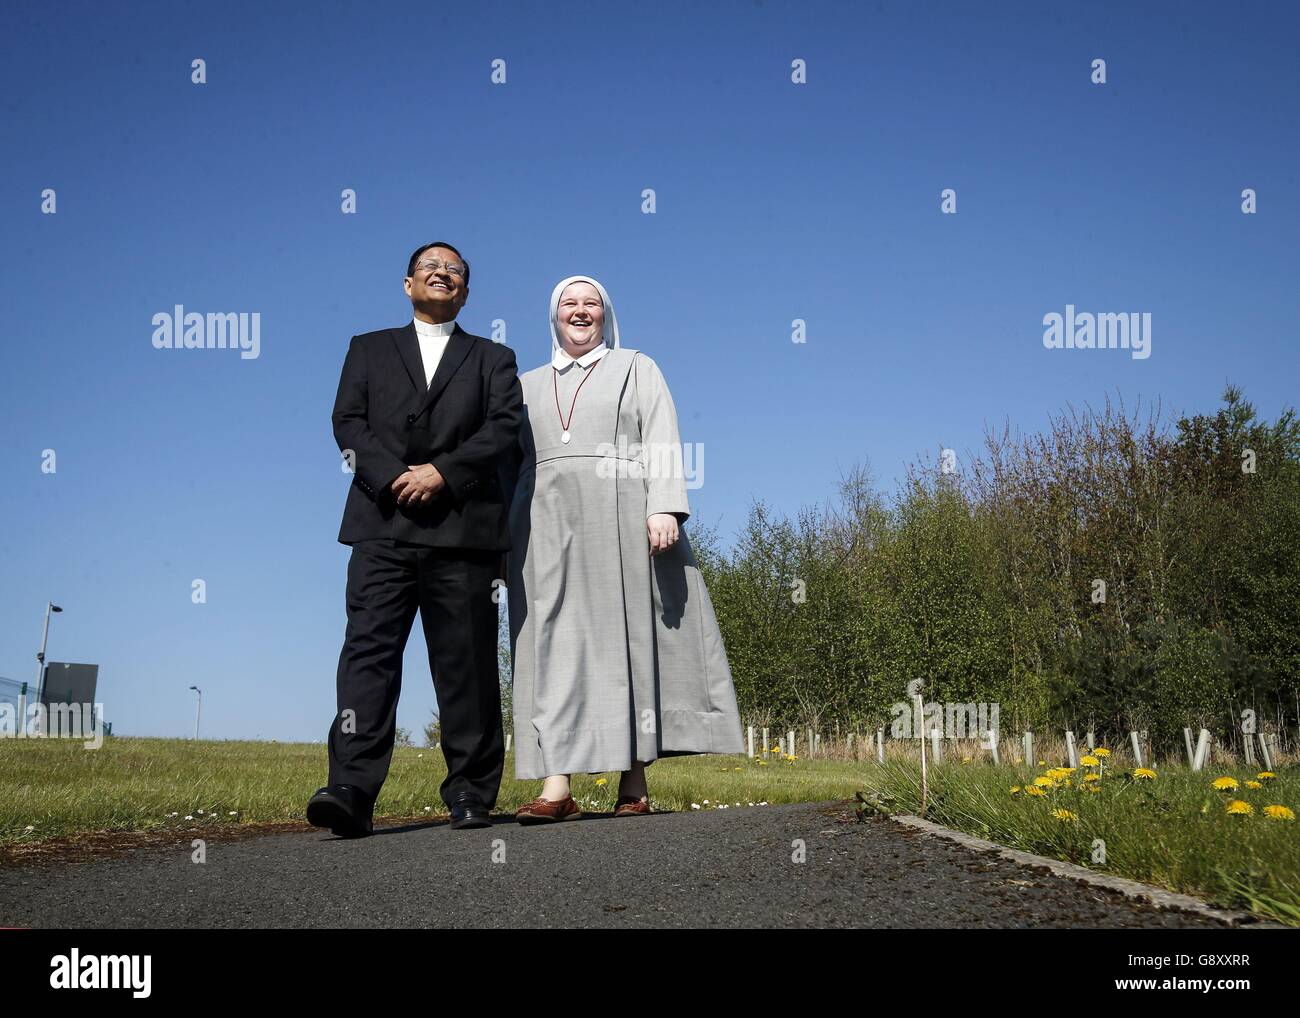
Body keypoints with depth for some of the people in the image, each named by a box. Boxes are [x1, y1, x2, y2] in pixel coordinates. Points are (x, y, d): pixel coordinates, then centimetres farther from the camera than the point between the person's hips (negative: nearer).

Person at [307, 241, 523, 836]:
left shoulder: (493, 359, 19)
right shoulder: (369, 350, 22)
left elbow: (504, 427, 3)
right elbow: (347, 421, 8)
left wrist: (443, 471, -12)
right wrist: (392, 477, -10)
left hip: (463, 526, 0)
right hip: (383, 525, 0)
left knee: (466, 663, 1)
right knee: (369, 648, -12)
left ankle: (471, 791, 7)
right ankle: (351, 791, -18)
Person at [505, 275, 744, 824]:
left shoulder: (636, 368, 15)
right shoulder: (529, 384, 23)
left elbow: (662, 443, 2)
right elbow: (510, 462, 17)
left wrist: (664, 508, -14)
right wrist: (504, 537, 6)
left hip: (620, 522, -2)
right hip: (548, 527, 2)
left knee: (630, 641, -2)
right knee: (553, 646, -7)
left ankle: (634, 781, 3)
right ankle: (557, 783, -13)